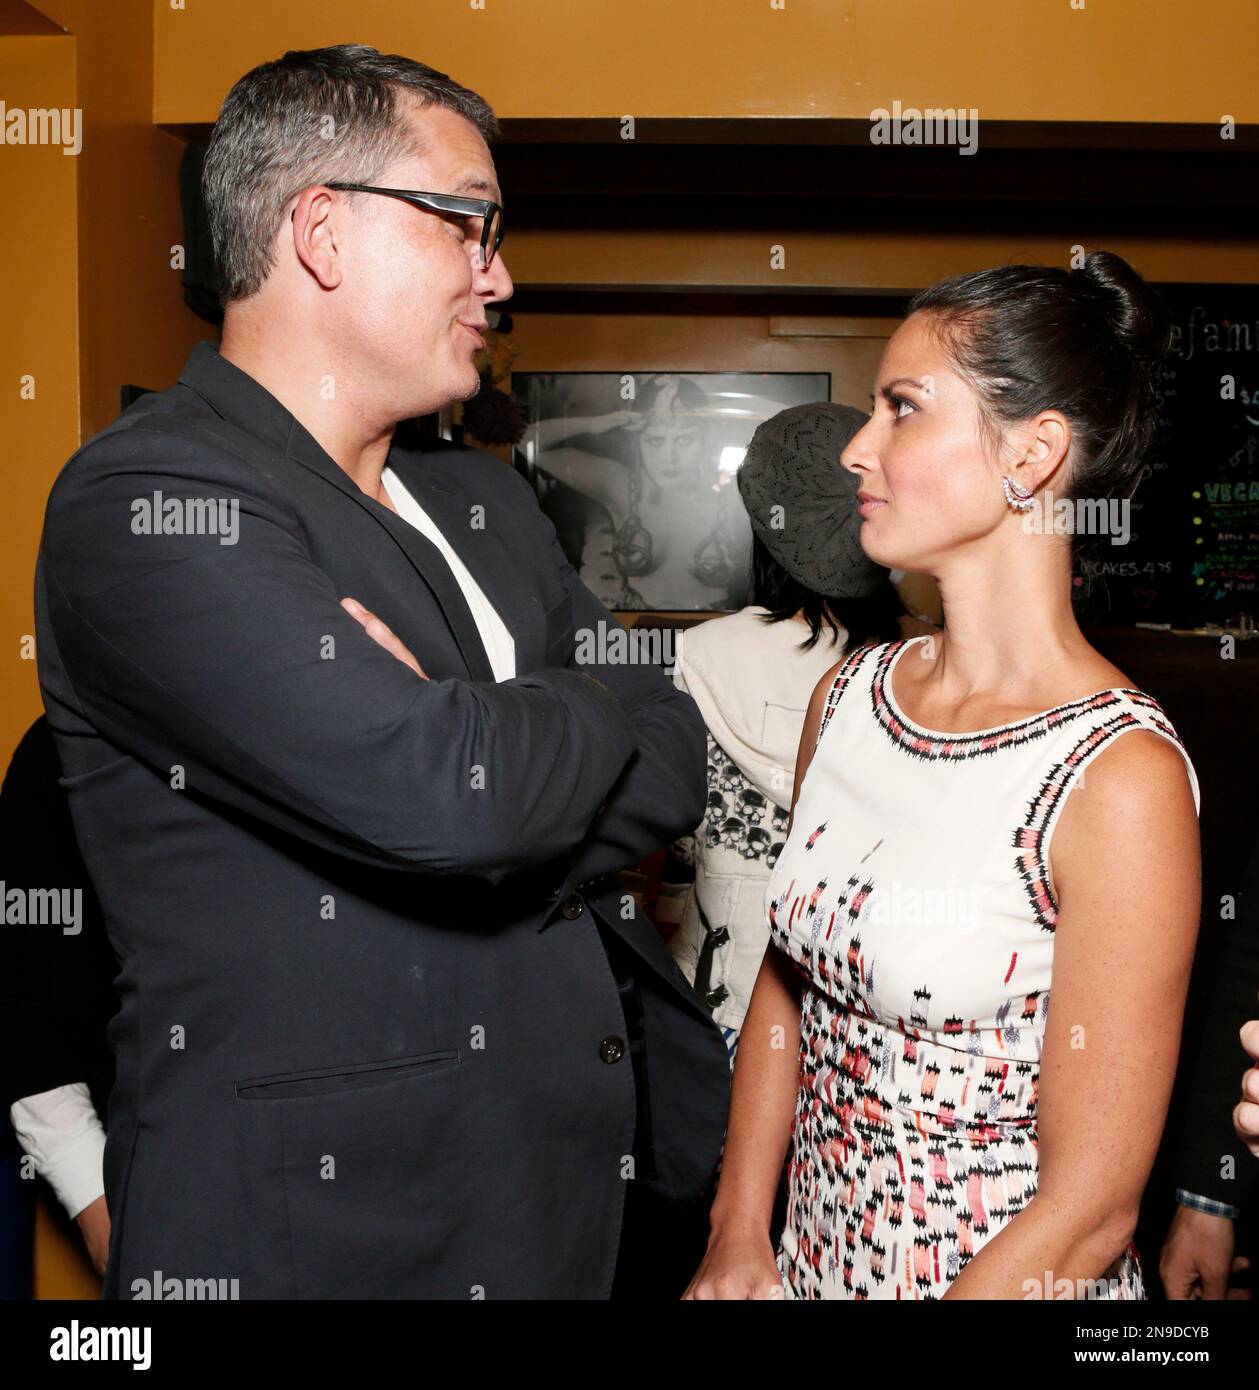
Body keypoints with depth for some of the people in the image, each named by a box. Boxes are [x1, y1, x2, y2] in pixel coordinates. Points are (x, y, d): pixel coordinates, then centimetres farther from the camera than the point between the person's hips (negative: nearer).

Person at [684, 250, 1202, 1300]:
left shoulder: (1123, 776, -23)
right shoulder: (848, 692, -5)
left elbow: (1089, 1210, -19)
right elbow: (784, 986, 5)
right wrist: (738, 1241, 0)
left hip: (1005, 1280, -5)